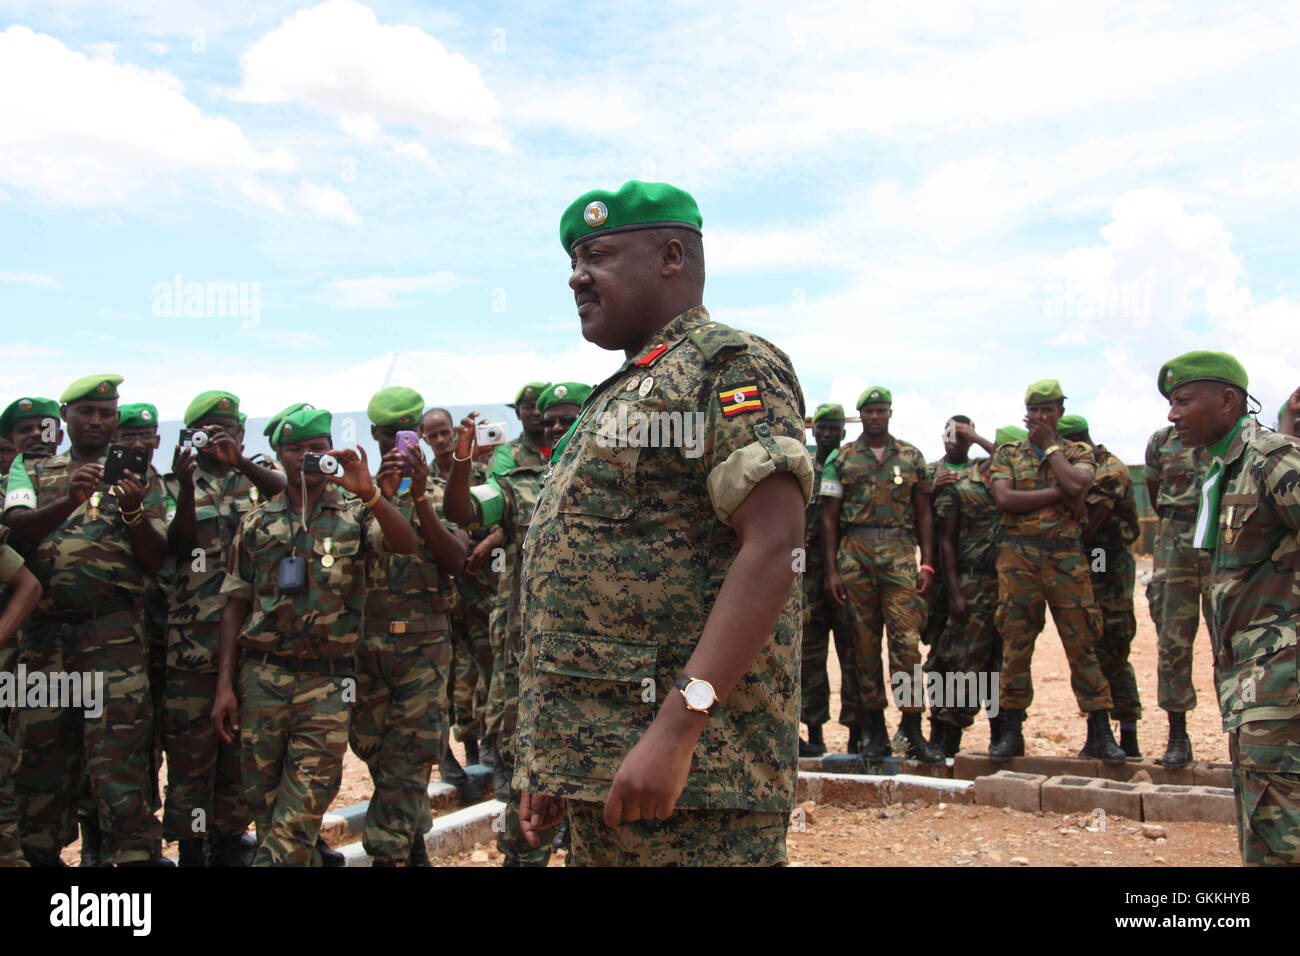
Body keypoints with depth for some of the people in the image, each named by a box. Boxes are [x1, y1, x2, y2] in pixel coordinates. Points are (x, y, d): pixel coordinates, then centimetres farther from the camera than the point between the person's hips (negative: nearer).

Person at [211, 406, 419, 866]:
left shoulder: (355, 513, 4)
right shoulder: (257, 522, 10)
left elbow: (407, 545, -15)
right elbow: (236, 604, 11)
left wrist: (368, 494, -30)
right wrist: (225, 684, 4)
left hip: (327, 681, -2)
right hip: (261, 679, 3)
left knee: (300, 815, -5)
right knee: (263, 801, 10)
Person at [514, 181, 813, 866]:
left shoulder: (730, 366, -5)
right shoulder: (621, 394, 22)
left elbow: (774, 550, -19)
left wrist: (677, 727, -25)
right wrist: (553, 764, 19)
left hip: (692, 771, -9)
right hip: (602, 759, 9)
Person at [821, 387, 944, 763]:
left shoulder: (911, 457, 11)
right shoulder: (842, 459, 8)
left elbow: (923, 514, 11)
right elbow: (830, 517, 7)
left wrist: (927, 564, 2)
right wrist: (831, 570, -1)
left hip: (900, 553, 0)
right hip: (855, 553, 0)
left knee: (906, 641, -8)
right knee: (864, 643, 4)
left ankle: (912, 730, -3)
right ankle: (874, 730, 12)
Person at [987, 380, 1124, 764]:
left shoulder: (1078, 452, 10)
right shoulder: (1007, 454, 11)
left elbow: (1077, 486, -12)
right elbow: (1004, 499, -7)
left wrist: (1049, 444, -3)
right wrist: (1058, 493, -10)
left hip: (1067, 555, 0)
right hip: (1019, 555, 0)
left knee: (1082, 644, -2)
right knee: (1015, 645, 1)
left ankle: (1101, 734, 5)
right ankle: (1011, 733, 9)